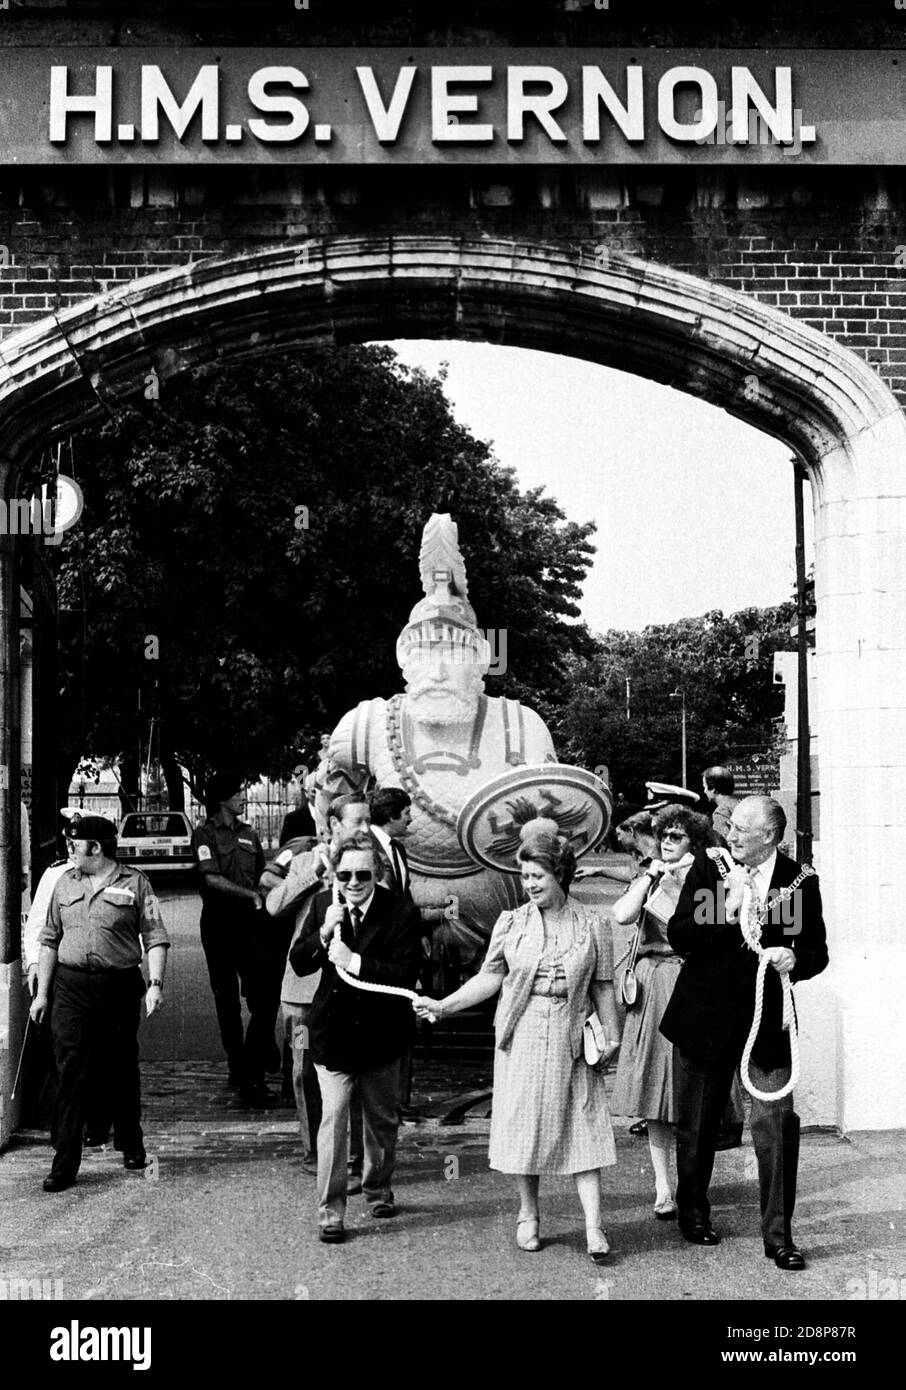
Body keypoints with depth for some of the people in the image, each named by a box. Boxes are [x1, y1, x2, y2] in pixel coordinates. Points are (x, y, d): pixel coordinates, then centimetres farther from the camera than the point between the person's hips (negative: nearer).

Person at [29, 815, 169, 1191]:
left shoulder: (135, 883, 1)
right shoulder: (64, 884, 11)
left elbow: (155, 938, -1)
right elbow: (50, 941, 16)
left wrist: (155, 983, -12)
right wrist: (42, 992, 11)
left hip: (120, 987, -2)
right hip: (71, 987, 2)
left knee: (122, 1071, 9)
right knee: (71, 1074, -4)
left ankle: (131, 1145, 30)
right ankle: (64, 1163, -1)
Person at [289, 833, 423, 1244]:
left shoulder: (402, 913, -14)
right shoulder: (323, 905, -4)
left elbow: (405, 975, -19)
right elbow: (299, 964, -3)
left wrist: (355, 961, -28)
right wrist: (324, 933, -20)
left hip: (380, 1033, 0)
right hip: (332, 1032, 0)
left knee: (382, 1118, 18)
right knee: (333, 1118, -8)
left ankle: (378, 1188, 41)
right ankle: (330, 1209, 1)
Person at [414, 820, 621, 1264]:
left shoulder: (590, 925, 0)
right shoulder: (510, 923, 2)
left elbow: (602, 986, 6)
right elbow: (490, 978, 4)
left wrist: (611, 1034, 1)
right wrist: (442, 1006, -4)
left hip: (572, 1040, -1)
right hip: (521, 1037, 1)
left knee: (583, 1126, -3)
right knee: (525, 1124, 6)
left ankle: (593, 1227, -1)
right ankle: (528, 1218, 22)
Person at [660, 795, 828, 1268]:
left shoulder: (800, 882, -3)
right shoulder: (708, 866, -2)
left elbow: (817, 950, 5)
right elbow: (678, 935, -6)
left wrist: (795, 959, -17)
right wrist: (725, 912, -21)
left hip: (766, 1019, -1)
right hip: (706, 1015, 1)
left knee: (778, 1123, -7)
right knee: (696, 1122, 13)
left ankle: (778, 1234, 7)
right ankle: (693, 1212, 35)